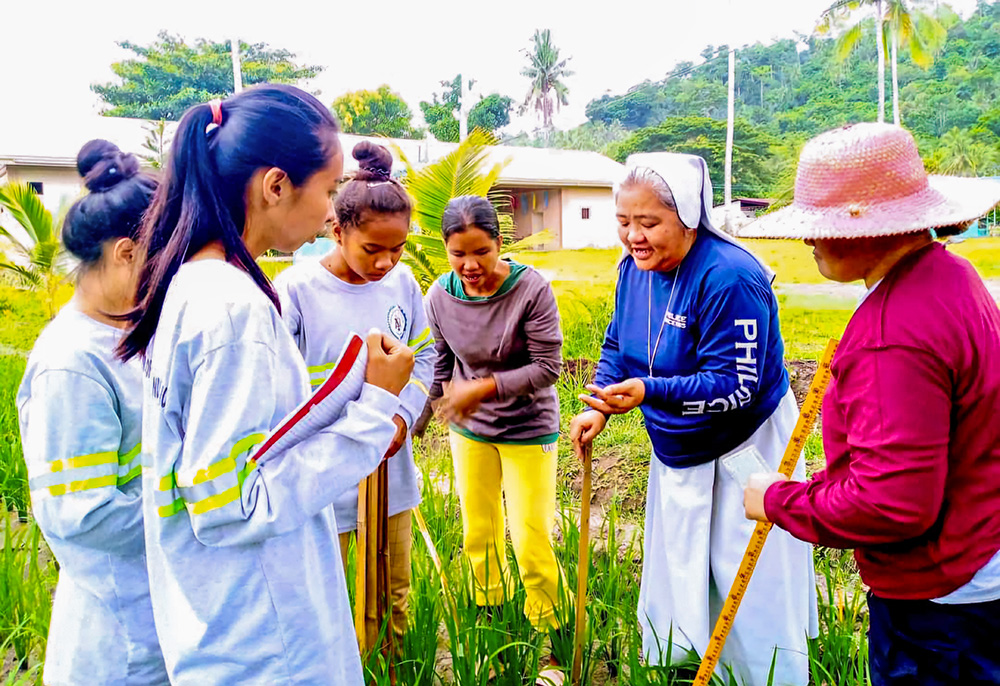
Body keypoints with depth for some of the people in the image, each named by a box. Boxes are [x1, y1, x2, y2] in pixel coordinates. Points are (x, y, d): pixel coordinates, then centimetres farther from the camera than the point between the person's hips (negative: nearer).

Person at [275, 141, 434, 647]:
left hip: (391, 469, 5)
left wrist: (404, 415, -6)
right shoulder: (296, 288, -15)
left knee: (393, 597, 20)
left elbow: (423, 355, 11)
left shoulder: (401, 281, 0)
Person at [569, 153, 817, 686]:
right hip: (676, 448, 8)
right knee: (673, 579, 20)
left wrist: (649, 393, -42)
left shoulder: (729, 277, -28)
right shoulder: (635, 268, -4)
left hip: (743, 449, -7)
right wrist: (598, 409, -7)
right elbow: (617, 346, 9)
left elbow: (737, 385, -30)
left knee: (752, 587, 3)